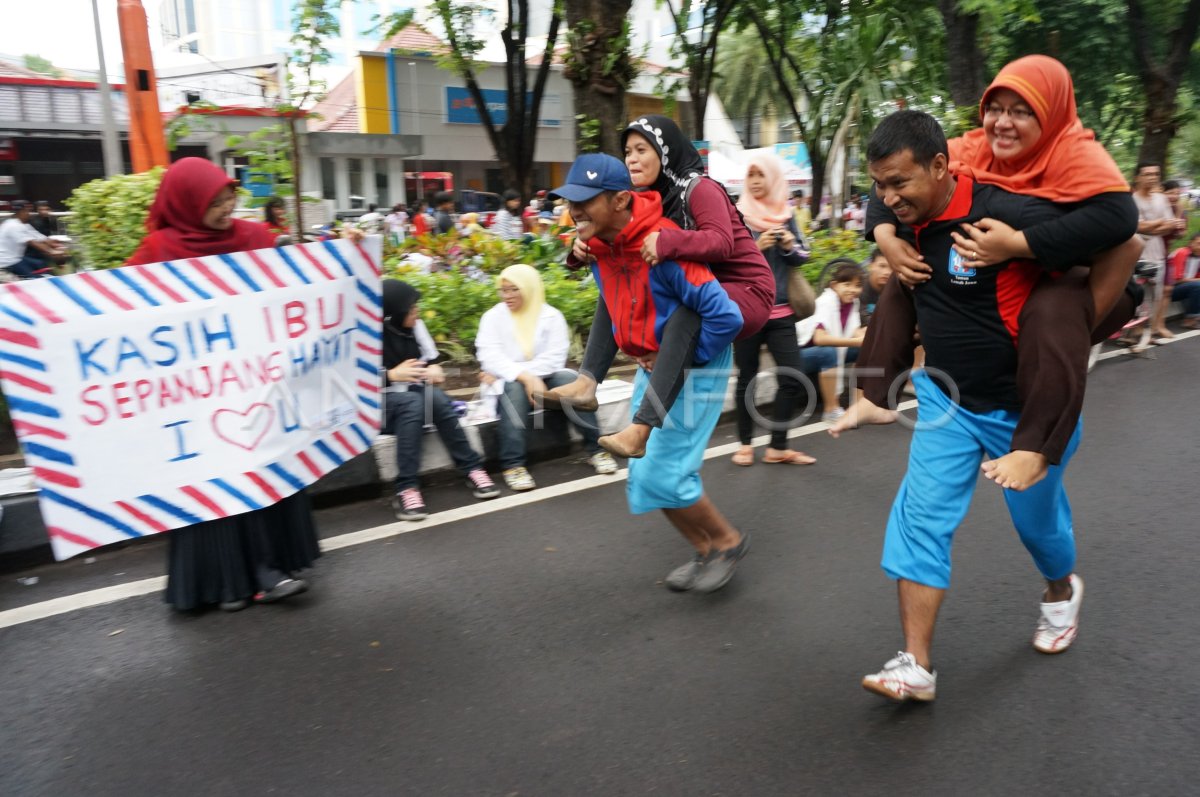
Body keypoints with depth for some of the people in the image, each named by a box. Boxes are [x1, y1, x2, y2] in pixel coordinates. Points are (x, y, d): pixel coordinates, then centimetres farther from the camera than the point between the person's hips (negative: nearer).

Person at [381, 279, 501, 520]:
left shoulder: (415, 325, 5)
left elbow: (432, 358, 12)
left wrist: (434, 369, -10)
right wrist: (392, 375, -22)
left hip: (414, 394, 5)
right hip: (379, 401, -4)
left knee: (436, 397, -30)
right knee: (413, 402, -36)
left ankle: (472, 469, -23)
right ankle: (406, 489, -37)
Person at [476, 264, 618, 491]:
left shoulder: (551, 316, 3)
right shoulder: (493, 317, 2)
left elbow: (555, 358, -10)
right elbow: (490, 357, -13)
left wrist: (522, 374, -20)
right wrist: (525, 377, -29)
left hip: (546, 379, 1)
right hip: (510, 383, -1)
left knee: (569, 379, -29)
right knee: (514, 389, -35)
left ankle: (596, 448, -22)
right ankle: (512, 464, -37)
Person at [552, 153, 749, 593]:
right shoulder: (599, 248, -3)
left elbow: (725, 317, -31)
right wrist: (640, 355, 11)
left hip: (694, 369, -8)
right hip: (651, 367, 9)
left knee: (665, 474, -8)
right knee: (644, 475, 11)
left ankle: (728, 540, 20)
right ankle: (706, 552, 30)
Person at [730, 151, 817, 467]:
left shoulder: (786, 215, 8)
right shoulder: (737, 215, -4)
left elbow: (802, 257, 11)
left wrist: (790, 245, -9)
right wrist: (755, 247, -22)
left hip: (780, 312, 4)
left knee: (793, 377, 0)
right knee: (747, 378, 5)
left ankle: (778, 447, 12)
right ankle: (745, 443, 21)